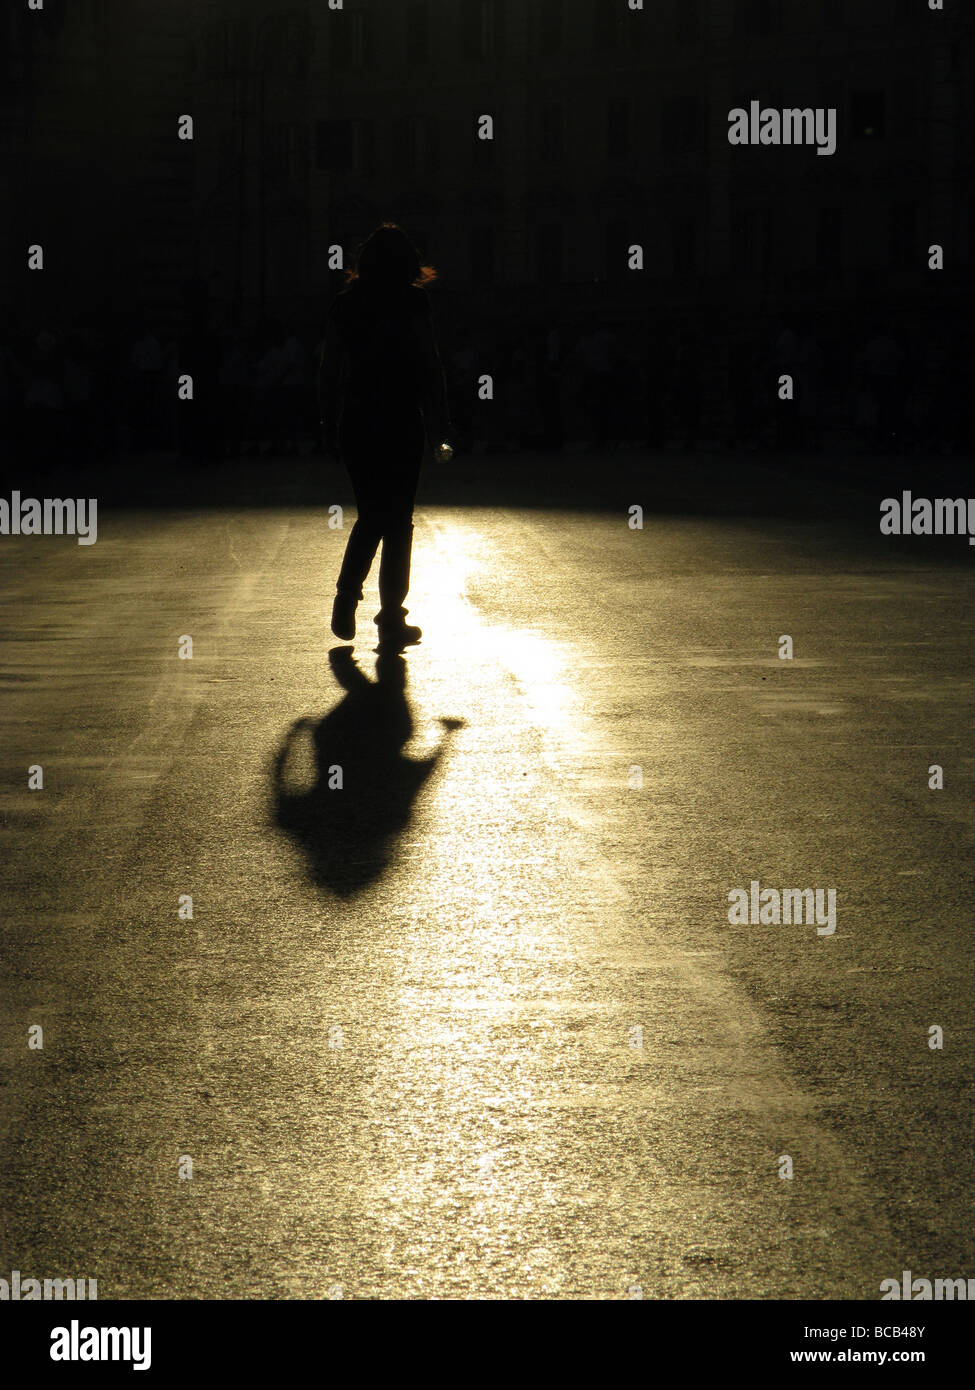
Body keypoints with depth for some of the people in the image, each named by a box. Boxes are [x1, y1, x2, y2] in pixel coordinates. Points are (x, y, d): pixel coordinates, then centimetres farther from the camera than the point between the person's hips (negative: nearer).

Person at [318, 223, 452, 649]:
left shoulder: (344, 305, 4)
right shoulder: (412, 304, -8)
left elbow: (328, 371, 7)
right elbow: (428, 368, -8)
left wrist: (330, 425, 14)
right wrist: (439, 425, 0)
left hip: (355, 424, 4)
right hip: (401, 424, -4)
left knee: (370, 517, 17)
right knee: (397, 521, 4)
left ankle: (346, 599, 3)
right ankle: (392, 620, 5)